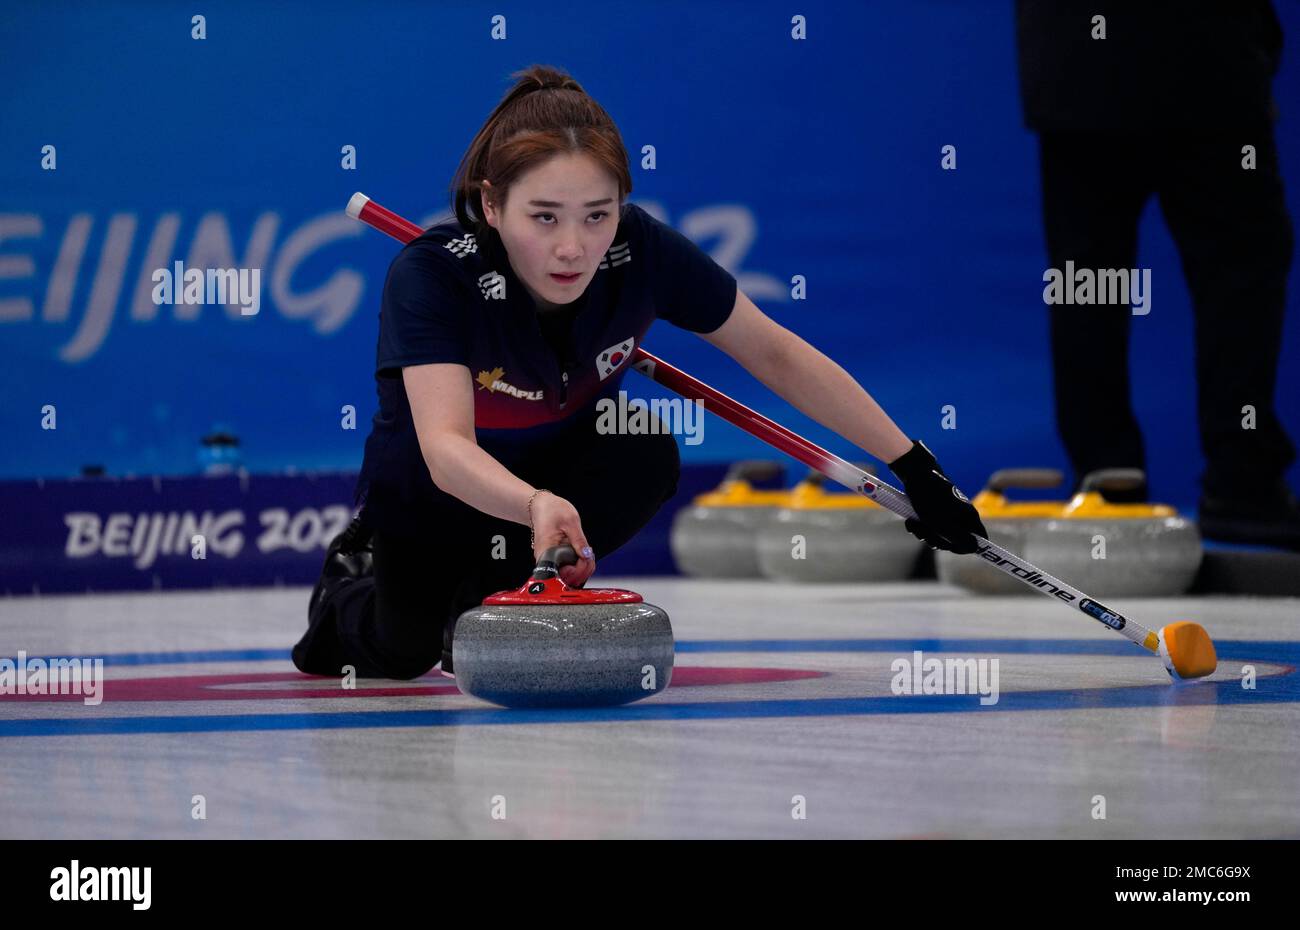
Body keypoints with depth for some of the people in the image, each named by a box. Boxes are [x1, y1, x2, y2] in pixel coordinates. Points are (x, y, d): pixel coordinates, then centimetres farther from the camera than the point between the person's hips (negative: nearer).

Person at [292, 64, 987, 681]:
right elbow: (445, 447, -46)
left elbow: (777, 355, -11)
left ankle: (491, 596, -4)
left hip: (560, 469, 2)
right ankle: (352, 592, 18)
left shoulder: (642, 252, -24)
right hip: (432, 502, -2)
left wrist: (915, 467, -11)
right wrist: (536, 505, -66)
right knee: (399, 649, -20)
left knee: (647, 456, -28)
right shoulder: (430, 274, -34)